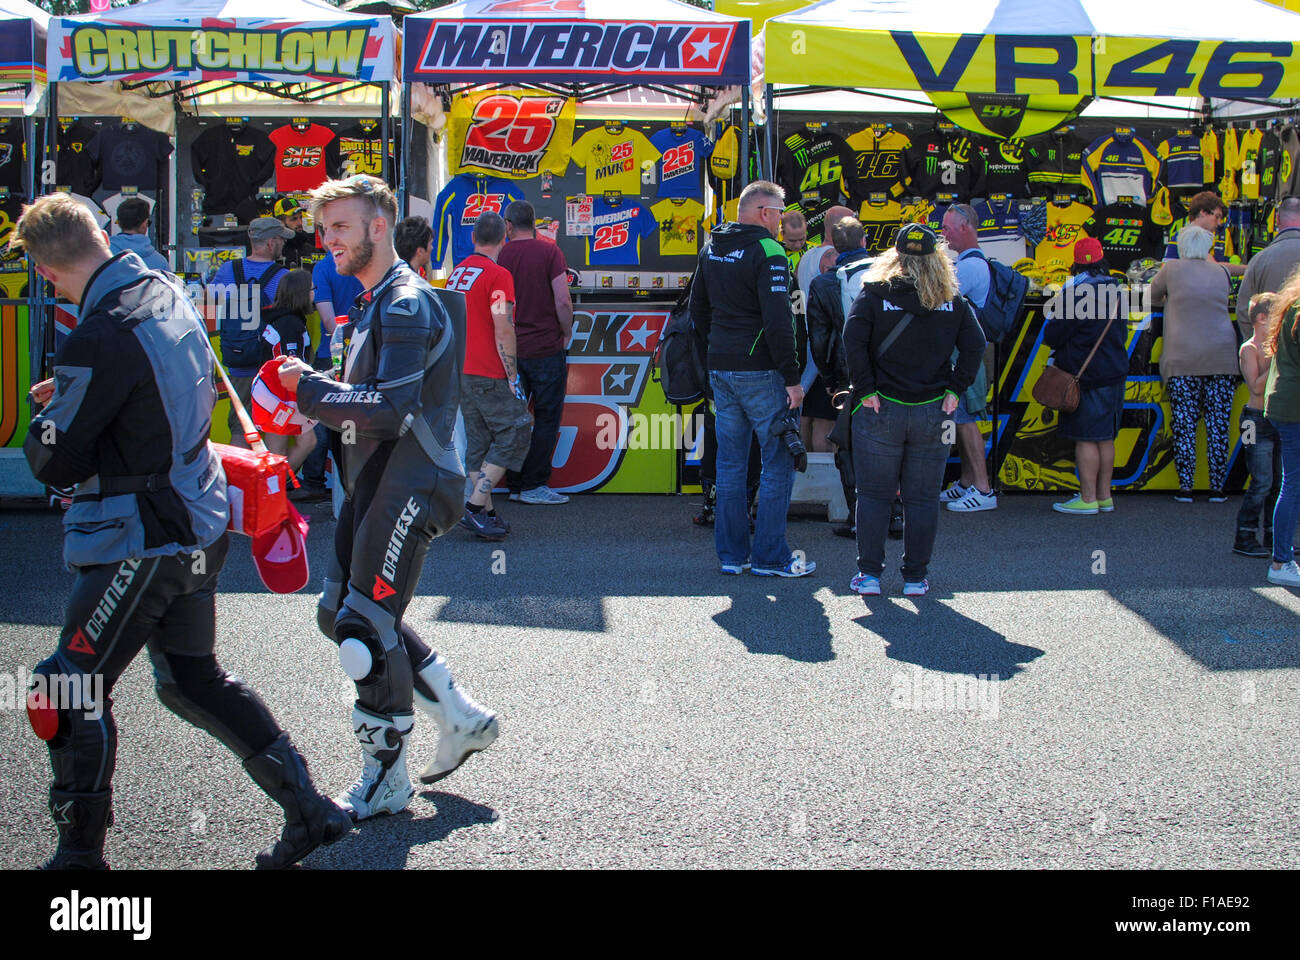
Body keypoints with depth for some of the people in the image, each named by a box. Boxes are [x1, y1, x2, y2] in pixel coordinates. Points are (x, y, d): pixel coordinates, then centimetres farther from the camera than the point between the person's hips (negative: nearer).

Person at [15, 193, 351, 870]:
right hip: (200, 526, 9)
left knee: (70, 693, 3)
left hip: (141, 545, -9)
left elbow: (55, 463, -16)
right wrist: (70, 397, 15)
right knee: (192, 678, 19)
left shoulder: (102, 338, -23)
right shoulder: (169, 297, 4)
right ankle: (308, 811, 21)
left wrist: (43, 424, 5)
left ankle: (80, 854, 13)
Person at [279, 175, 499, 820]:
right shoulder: (376, 302, 18)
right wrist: (316, 392, 6)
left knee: (367, 626, -7)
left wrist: (308, 388, -15)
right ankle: (460, 718, 22)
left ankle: (386, 782, 7)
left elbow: (390, 409, -24)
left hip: (409, 488, -11)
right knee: (339, 614, 13)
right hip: (373, 484, 11)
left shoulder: (407, 304, -15)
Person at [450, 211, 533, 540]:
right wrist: (513, 377, -13)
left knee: (478, 440, 11)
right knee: (514, 434, -2)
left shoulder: (456, 272, 12)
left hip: (460, 371, 8)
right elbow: (503, 330, -17)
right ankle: (475, 507, -8)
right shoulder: (498, 275, -12)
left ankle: (485, 513, 11)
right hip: (489, 374, -8)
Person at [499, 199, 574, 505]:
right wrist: (566, 334, -1)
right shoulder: (548, 251, -8)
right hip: (546, 348, -4)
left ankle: (515, 485, 17)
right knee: (547, 418, 4)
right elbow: (563, 301, -15)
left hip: (511, 350, 4)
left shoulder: (501, 255, 1)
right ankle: (534, 485, 2)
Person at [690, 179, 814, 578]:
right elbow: (778, 320, -19)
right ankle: (770, 556, 0)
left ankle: (731, 553, 15)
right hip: (759, 372, -8)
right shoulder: (767, 251, -13)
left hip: (720, 370, 8)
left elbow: (698, 307, 21)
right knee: (779, 461, 0)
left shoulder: (711, 248, 12)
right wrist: (792, 377, -16)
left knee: (730, 462, 11)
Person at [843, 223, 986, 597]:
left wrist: (865, 389, -10)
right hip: (933, 412, 2)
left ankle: (869, 574, 8)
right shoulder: (952, 302, 3)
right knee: (922, 498, 9)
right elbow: (975, 345, -4)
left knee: (873, 495, 8)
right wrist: (954, 389, -1)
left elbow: (853, 339, -14)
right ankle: (915, 577, 13)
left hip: (880, 411, -1)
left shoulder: (874, 294, -3)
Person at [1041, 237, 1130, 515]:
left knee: (1085, 439, -4)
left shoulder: (1078, 292, -15)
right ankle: (1104, 496, 19)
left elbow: (1052, 335, -14)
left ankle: (1088, 499, -3)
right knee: (1105, 438, 13)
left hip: (1086, 376, -8)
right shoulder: (1113, 292, 9)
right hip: (1114, 373, 8)